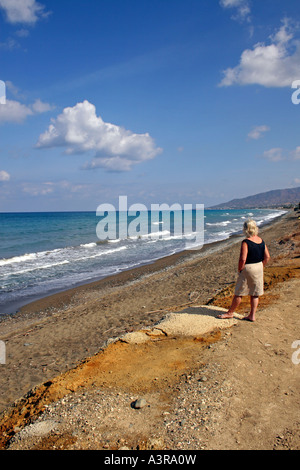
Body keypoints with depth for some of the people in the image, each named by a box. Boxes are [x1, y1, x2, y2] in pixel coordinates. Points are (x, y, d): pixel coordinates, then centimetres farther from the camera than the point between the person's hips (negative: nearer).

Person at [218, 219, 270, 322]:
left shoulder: (246, 242, -18)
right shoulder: (261, 241, 3)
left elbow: (243, 259, -23)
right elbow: (267, 257, 7)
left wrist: (240, 270, -10)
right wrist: (260, 268, 14)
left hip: (248, 268, -7)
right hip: (259, 267, 7)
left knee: (239, 293, 6)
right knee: (255, 293, 13)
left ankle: (230, 313, 19)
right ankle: (252, 315, 19)